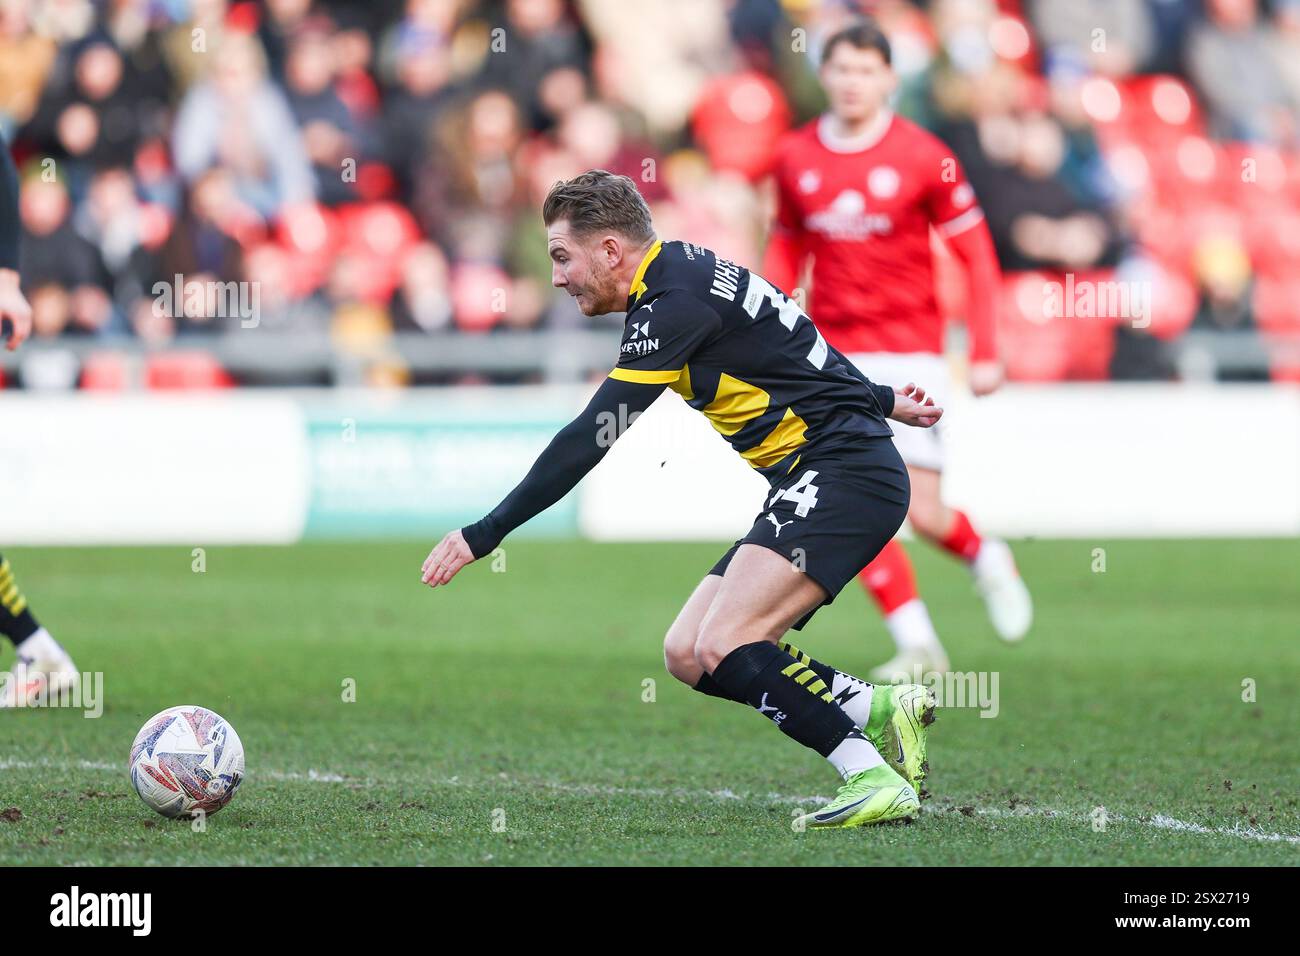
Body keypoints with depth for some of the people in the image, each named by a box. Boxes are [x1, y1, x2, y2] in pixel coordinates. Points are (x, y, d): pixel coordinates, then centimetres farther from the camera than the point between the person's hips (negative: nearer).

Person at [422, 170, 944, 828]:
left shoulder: (675, 301, -17)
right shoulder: (685, 274, 14)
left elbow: (591, 438, -20)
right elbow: (787, 350, 28)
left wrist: (484, 535, -18)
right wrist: (880, 400, 42)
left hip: (845, 471, -10)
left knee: (726, 645, -23)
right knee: (687, 655, 2)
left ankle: (876, 779, -21)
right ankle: (883, 710, 2)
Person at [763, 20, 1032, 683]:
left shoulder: (924, 157, -6)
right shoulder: (795, 158, 4)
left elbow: (975, 252, -1)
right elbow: (786, 250, 16)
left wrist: (985, 353, -5)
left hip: (909, 353, -3)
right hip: (833, 354, 3)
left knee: (922, 510, -7)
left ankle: (986, 560, 27)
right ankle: (917, 646, -1)